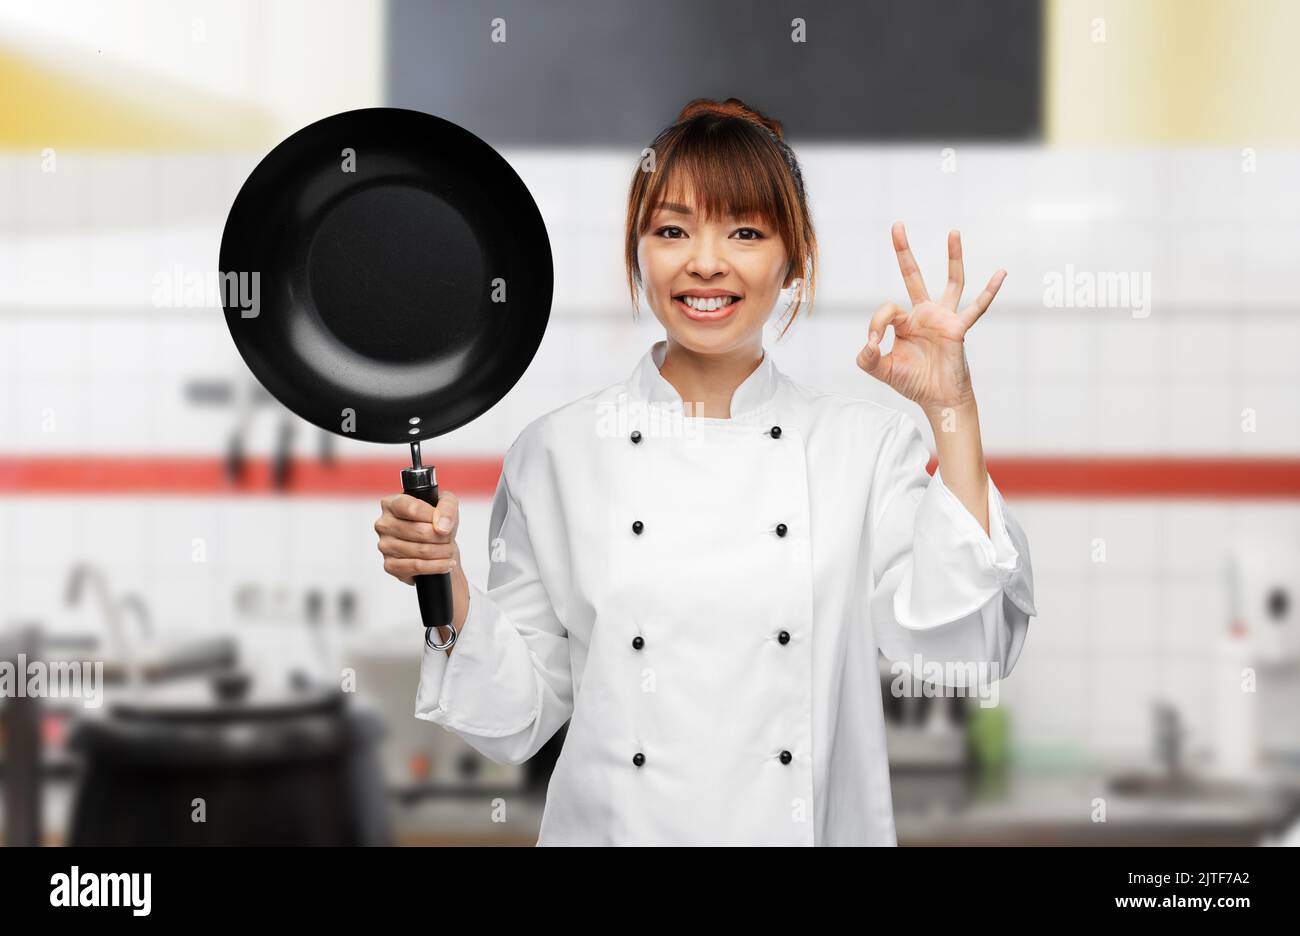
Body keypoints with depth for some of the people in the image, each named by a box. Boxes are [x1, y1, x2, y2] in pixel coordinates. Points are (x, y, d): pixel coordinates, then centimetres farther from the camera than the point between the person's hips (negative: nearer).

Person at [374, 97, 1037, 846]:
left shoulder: (866, 443, -3)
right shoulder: (557, 450, -4)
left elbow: (960, 659, -15)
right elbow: (522, 718, 0)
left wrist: (954, 412, -16)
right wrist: (448, 588, -17)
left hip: (811, 822, 0)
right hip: (614, 823, 0)